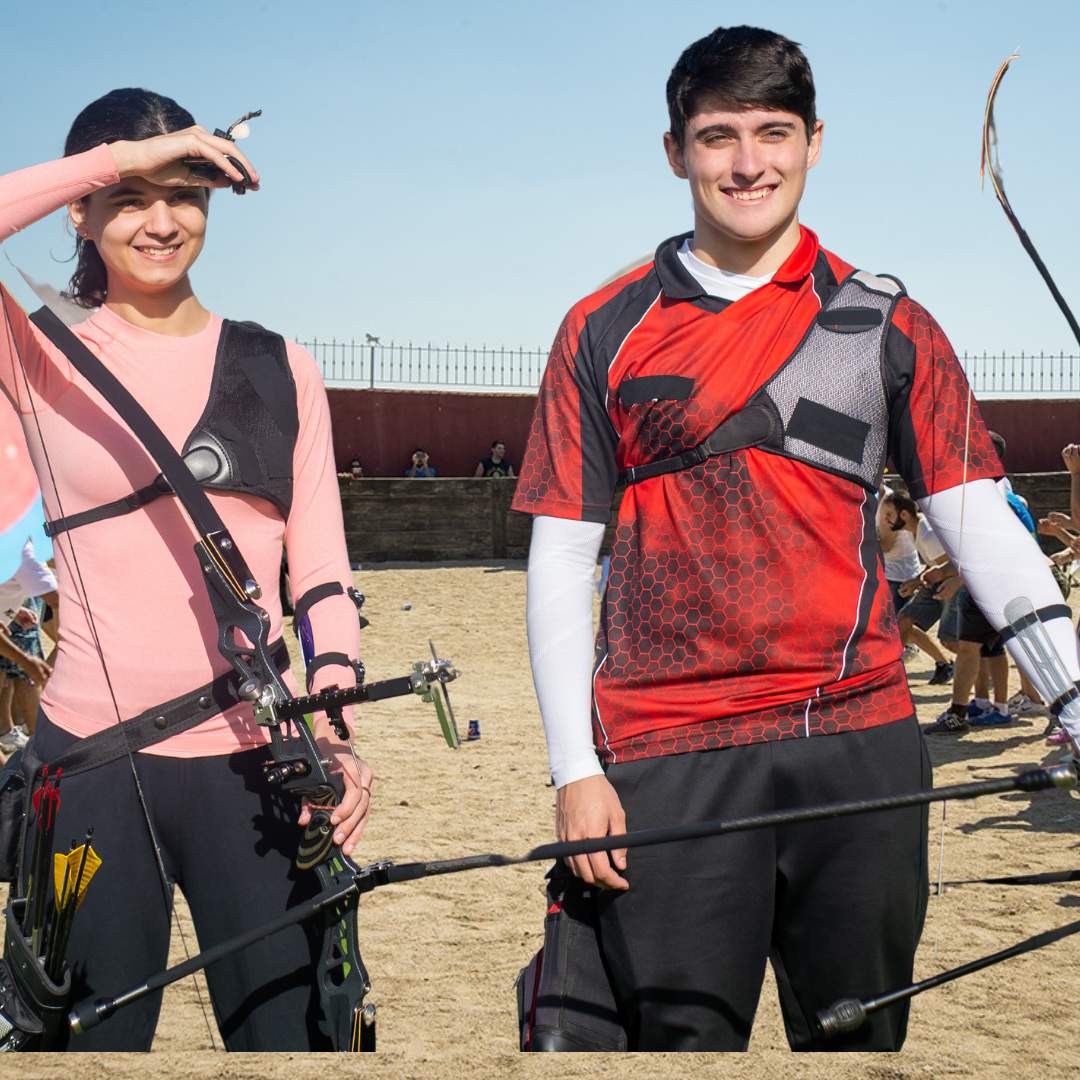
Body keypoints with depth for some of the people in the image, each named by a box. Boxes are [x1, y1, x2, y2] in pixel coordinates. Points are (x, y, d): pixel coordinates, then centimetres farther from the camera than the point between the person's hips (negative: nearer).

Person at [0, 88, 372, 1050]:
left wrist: (331, 726, -9)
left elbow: (322, 571, 5)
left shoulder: (280, 367, 10)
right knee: (93, 1039, 4)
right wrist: (115, 159, -14)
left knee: (292, 1037, 3)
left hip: (253, 761, 2)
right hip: (91, 758, -2)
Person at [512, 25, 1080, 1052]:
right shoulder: (605, 333, 8)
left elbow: (982, 527, 2)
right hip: (664, 761, -1)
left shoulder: (887, 326, 9)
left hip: (860, 742, 1)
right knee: (683, 1035, -1)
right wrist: (574, 768, -2)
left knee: (860, 1035, 9)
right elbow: (560, 557, 6)